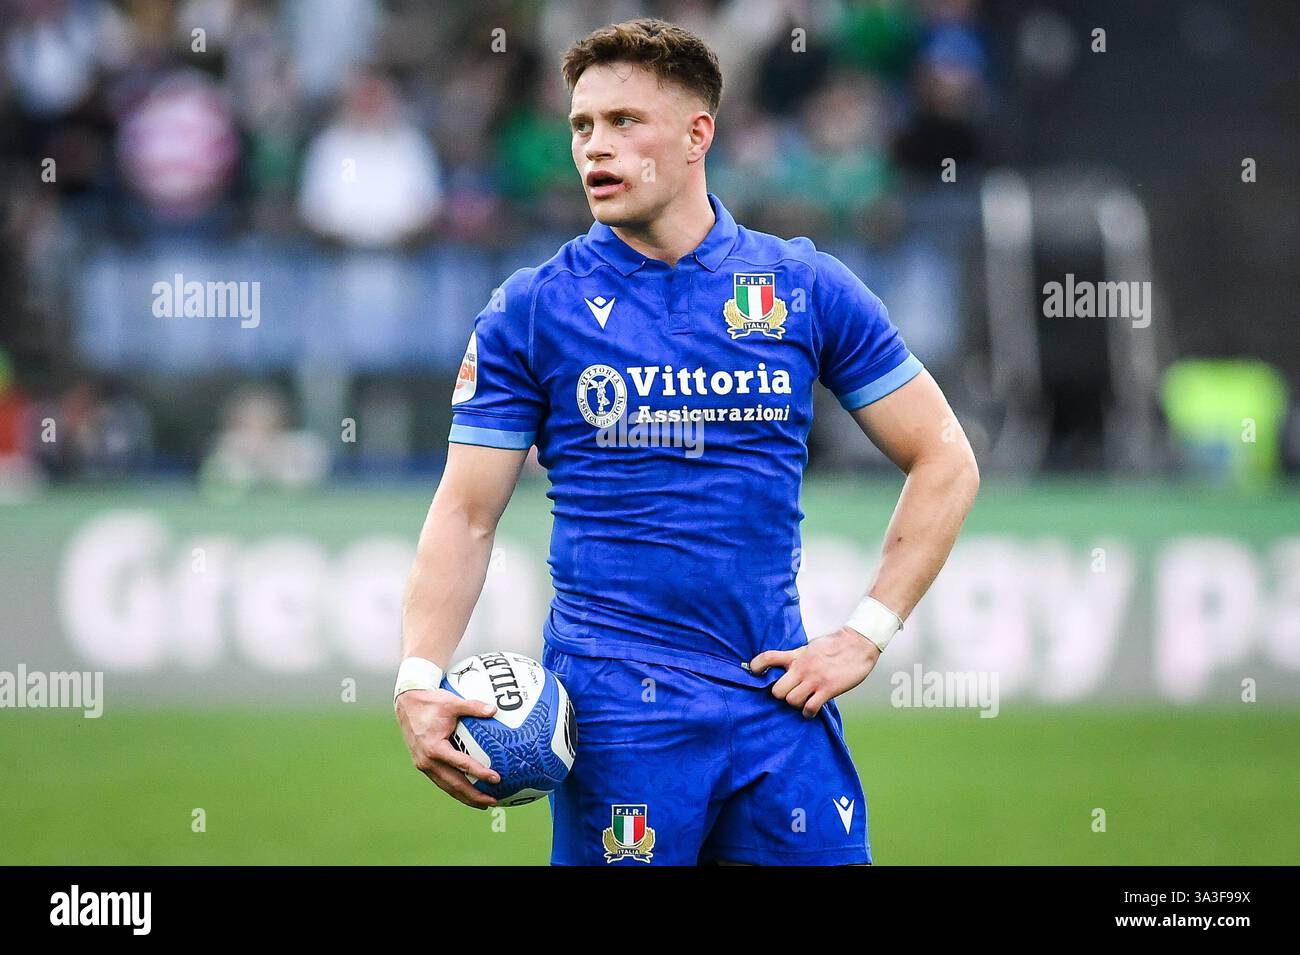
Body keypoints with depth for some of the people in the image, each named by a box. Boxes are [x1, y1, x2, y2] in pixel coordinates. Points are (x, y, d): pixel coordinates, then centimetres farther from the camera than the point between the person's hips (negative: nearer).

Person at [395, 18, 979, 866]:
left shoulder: (808, 289, 5)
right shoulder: (531, 311, 2)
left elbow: (944, 462, 9)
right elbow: (466, 515, 1)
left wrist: (866, 635, 0)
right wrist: (420, 682, -14)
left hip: (778, 699, 2)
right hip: (614, 706, -1)